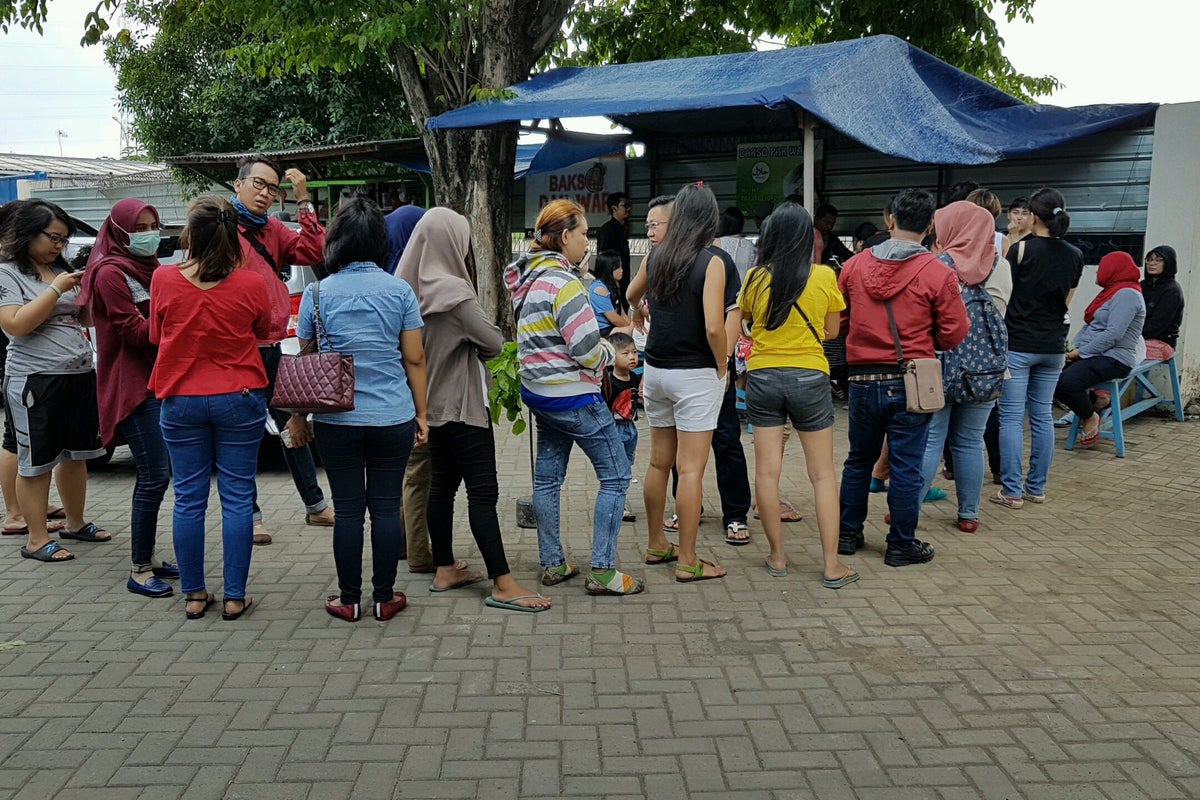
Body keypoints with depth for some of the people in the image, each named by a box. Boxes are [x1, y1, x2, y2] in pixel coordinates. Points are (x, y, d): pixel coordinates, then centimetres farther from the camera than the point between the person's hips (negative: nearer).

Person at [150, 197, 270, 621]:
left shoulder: (164, 279, -8)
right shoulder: (251, 284, -10)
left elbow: (156, 336, 7)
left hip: (181, 399, 1)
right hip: (239, 399, -1)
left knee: (188, 499, 10)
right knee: (237, 497, 6)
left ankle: (194, 595, 18)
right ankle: (234, 597, 10)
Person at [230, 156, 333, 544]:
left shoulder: (273, 230, 12)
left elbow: (312, 252, -1)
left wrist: (304, 201, -5)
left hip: (274, 346, 6)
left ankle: (315, 505, 26)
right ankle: (250, 516, 15)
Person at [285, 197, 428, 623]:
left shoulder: (318, 293, -1)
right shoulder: (400, 291, -1)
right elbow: (414, 358, 0)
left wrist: (298, 415, 14)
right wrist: (421, 414, 8)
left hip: (337, 419, 0)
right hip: (393, 416, 0)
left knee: (348, 509, 7)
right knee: (386, 506, 7)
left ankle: (349, 599, 16)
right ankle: (384, 598, 16)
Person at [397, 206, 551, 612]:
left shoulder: (415, 289, 3)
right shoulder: (454, 291, -20)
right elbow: (493, 343, -16)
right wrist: (483, 337, 5)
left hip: (433, 402, 9)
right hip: (462, 401, -9)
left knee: (442, 483, 15)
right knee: (483, 490, -7)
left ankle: (445, 570, 23)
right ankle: (503, 584, -5)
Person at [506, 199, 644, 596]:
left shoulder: (529, 277, 10)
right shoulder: (563, 283, -20)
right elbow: (587, 350, -22)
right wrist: (607, 352, 0)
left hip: (539, 391, 10)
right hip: (573, 396, -10)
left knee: (547, 477, 14)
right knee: (615, 477, -1)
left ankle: (552, 564, 22)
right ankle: (602, 571, -1)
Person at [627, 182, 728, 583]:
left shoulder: (656, 256, 3)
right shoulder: (711, 262, -13)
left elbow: (632, 296, 24)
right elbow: (714, 328, -22)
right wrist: (723, 367, -5)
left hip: (656, 370, 6)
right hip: (696, 374, -6)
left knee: (659, 462, 17)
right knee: (691, 469, -1)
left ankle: (656, 543, 30)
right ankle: (688, 561, 5)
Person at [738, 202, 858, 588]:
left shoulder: (755, 278, -5)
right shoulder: (824, 277, -7)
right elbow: (832, 330, 3)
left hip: (763, 378, 1)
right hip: (810, 378, -1)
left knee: (767, 471, 8)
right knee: (822, 474, 6)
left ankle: (777, 556, 16)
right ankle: (832, 565, 8)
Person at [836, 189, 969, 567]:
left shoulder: (854, 266, -2)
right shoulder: (939, 274, -10)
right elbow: (953, 334, -5)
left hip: (863, 379, 3)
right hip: (910, 383, -3)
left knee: (859, 460, 17)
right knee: (905, 466, 6)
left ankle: (848, 534, 26)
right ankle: (902, 544, 14)